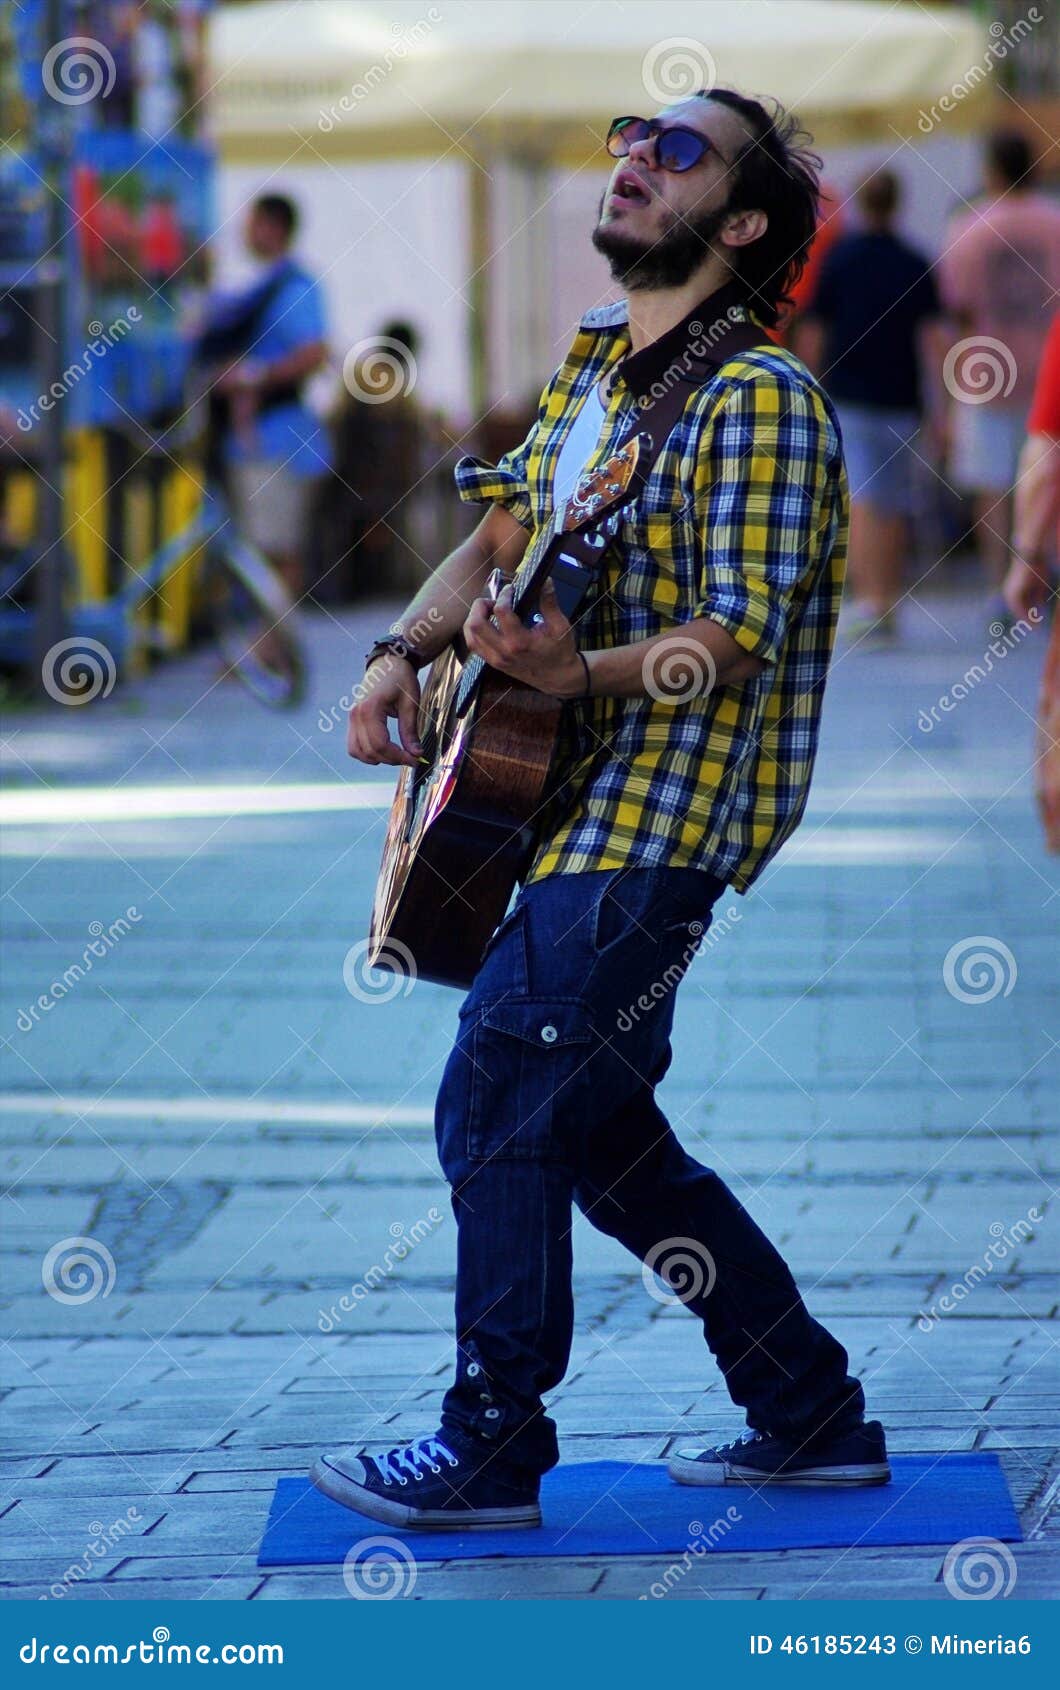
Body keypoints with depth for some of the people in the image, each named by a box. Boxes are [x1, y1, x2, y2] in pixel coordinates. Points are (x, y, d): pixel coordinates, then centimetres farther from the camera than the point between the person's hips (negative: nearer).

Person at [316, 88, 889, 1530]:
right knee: (596, 1131, 13)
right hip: (579, 805, 9)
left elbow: (737, 635, -20)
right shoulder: (595, 359, 13)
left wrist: (582, 675, -35)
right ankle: (811, 1417, 21)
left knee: (497, 1106, -10)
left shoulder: (758, 397, -14)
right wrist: (403, 652, 5)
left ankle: (492, 1449, 0)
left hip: (658, 822, -9)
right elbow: (506, 533, 21)